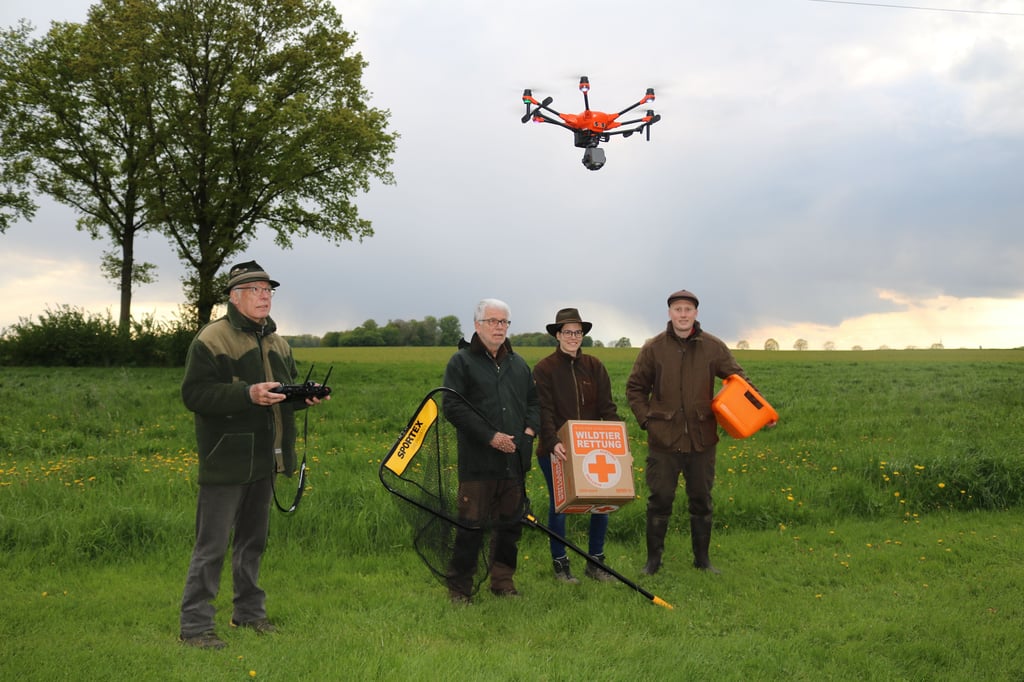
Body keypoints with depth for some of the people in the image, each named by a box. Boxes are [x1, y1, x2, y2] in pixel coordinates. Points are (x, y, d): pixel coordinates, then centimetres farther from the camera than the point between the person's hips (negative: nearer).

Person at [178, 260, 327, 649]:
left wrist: (305, 395, 2)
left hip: (264, 458, 8)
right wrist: (248, 395, -27)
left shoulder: (275, 342, 15)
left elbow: (287, 389, 25)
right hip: (226, 460, -8)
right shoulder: (213, 339, -11)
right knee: (212, 545, -5)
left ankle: (249, 610, 30)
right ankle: (195, 625, 2)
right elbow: (194, 394, -18)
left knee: (253, 539, 18)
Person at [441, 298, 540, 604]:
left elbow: (534, 401, 25)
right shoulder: (461, 361, -2)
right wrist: (489, 436, -16)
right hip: (477, 462, -6)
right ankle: (459, 589, 7)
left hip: (514, 461, 6)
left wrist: (530, 428, 4)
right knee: (470, 526, -4)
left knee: (510, 524, 11)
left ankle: (503, 582, 24)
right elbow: (452, 407, -11)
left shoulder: (518, 363, 17)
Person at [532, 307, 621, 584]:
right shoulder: (545, 369, -5)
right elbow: (544, 412, -13)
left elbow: (607, 407, 3)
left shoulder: (594, 367, 7)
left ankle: (596, 561, 19)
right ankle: (560, 564, 18)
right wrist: (553, 443, -27)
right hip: (555, 450, -3)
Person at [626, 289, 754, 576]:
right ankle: (653, 559, 16)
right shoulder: (654, 348, -1)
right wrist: (646, 419, -2)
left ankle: (702, 558, 25)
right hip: (664, 438, -1)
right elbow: (635, 387, 8)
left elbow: (738, 379, 9)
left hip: (701, 439, 1)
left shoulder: (713, 347, 1)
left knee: (701, 499, 11)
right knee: (660, 499, 3)